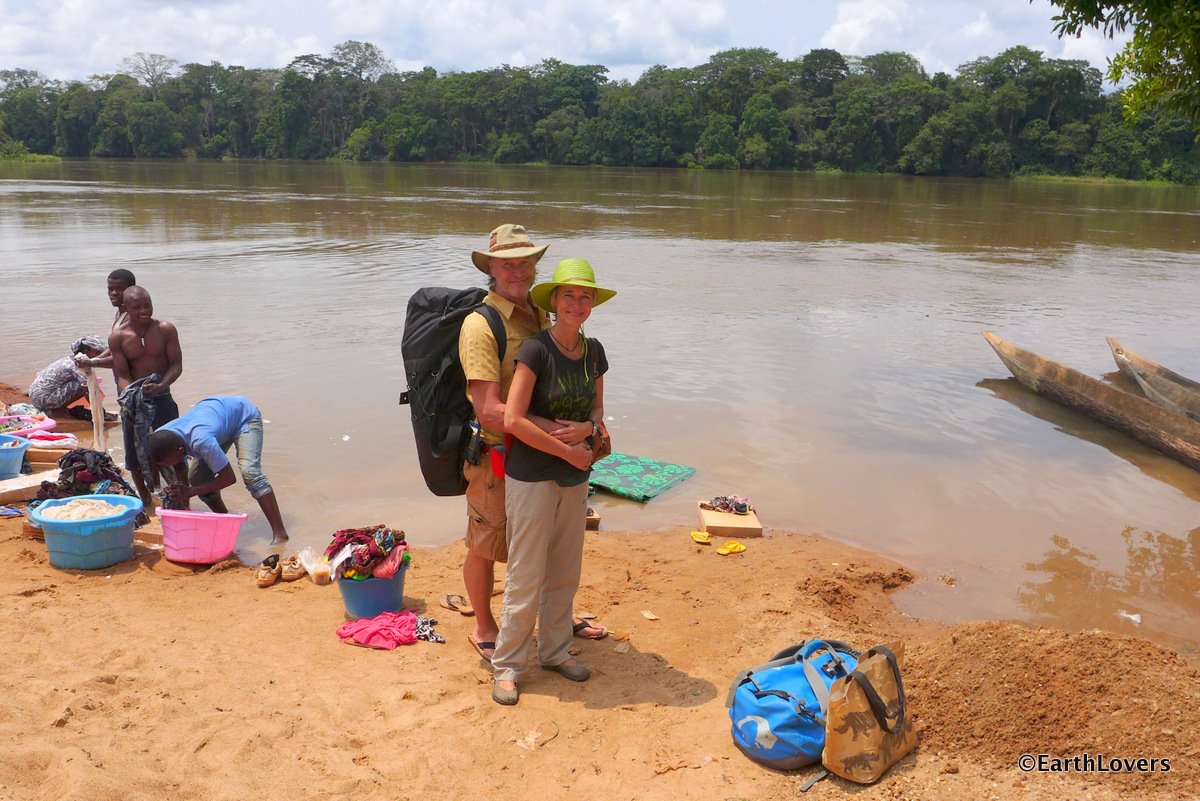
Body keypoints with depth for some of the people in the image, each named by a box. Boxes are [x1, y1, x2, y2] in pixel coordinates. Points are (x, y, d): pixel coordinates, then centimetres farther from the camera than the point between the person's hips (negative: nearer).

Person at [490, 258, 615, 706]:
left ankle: (554, 650, 33)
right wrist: (568, 450, -17)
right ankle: (507, 664, 18)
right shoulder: (536, 349, -16)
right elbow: (513, 420, -21)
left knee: (565, 573, 16)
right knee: (526, 576, 1)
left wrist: (595, 426, -8)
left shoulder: (593, 351, 3)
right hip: (532, 477, -6)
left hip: (575, 478, 6)